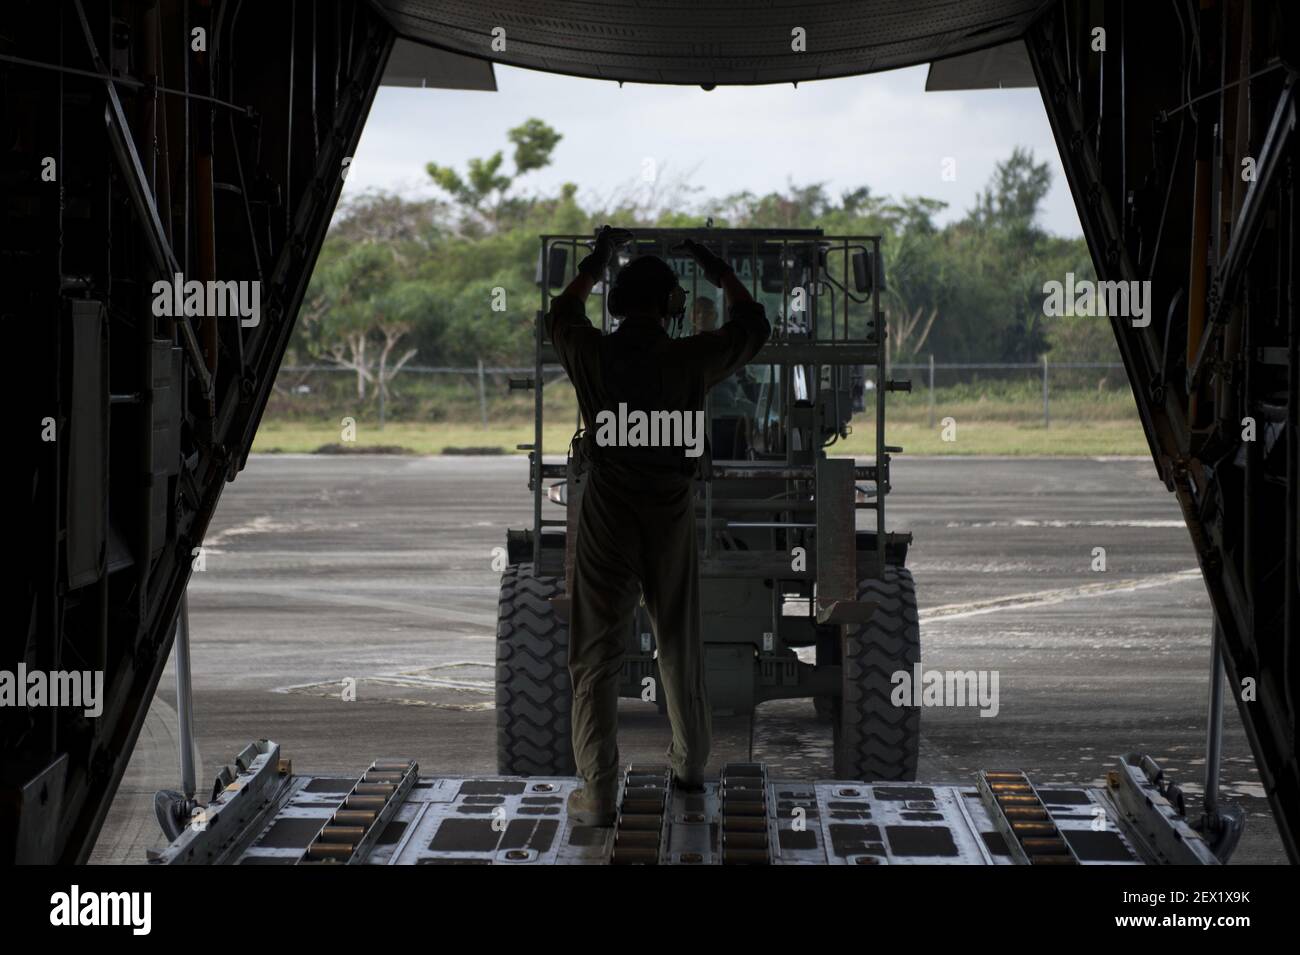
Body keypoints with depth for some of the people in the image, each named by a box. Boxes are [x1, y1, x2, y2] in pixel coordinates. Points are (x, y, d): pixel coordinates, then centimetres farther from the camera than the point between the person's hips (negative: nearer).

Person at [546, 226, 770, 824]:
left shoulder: (592, 355, -8)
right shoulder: (689, 361, -8)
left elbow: (561, 316, 17)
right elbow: (752, 324, 11)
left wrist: (596, 263, 30)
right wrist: (714, 268, 22)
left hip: (606, 516, -1)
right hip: (671, 513, 1)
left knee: (596, 656, 1)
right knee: (680, 646, 18)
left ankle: (598, 795, -3)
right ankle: (690, 764, 34)